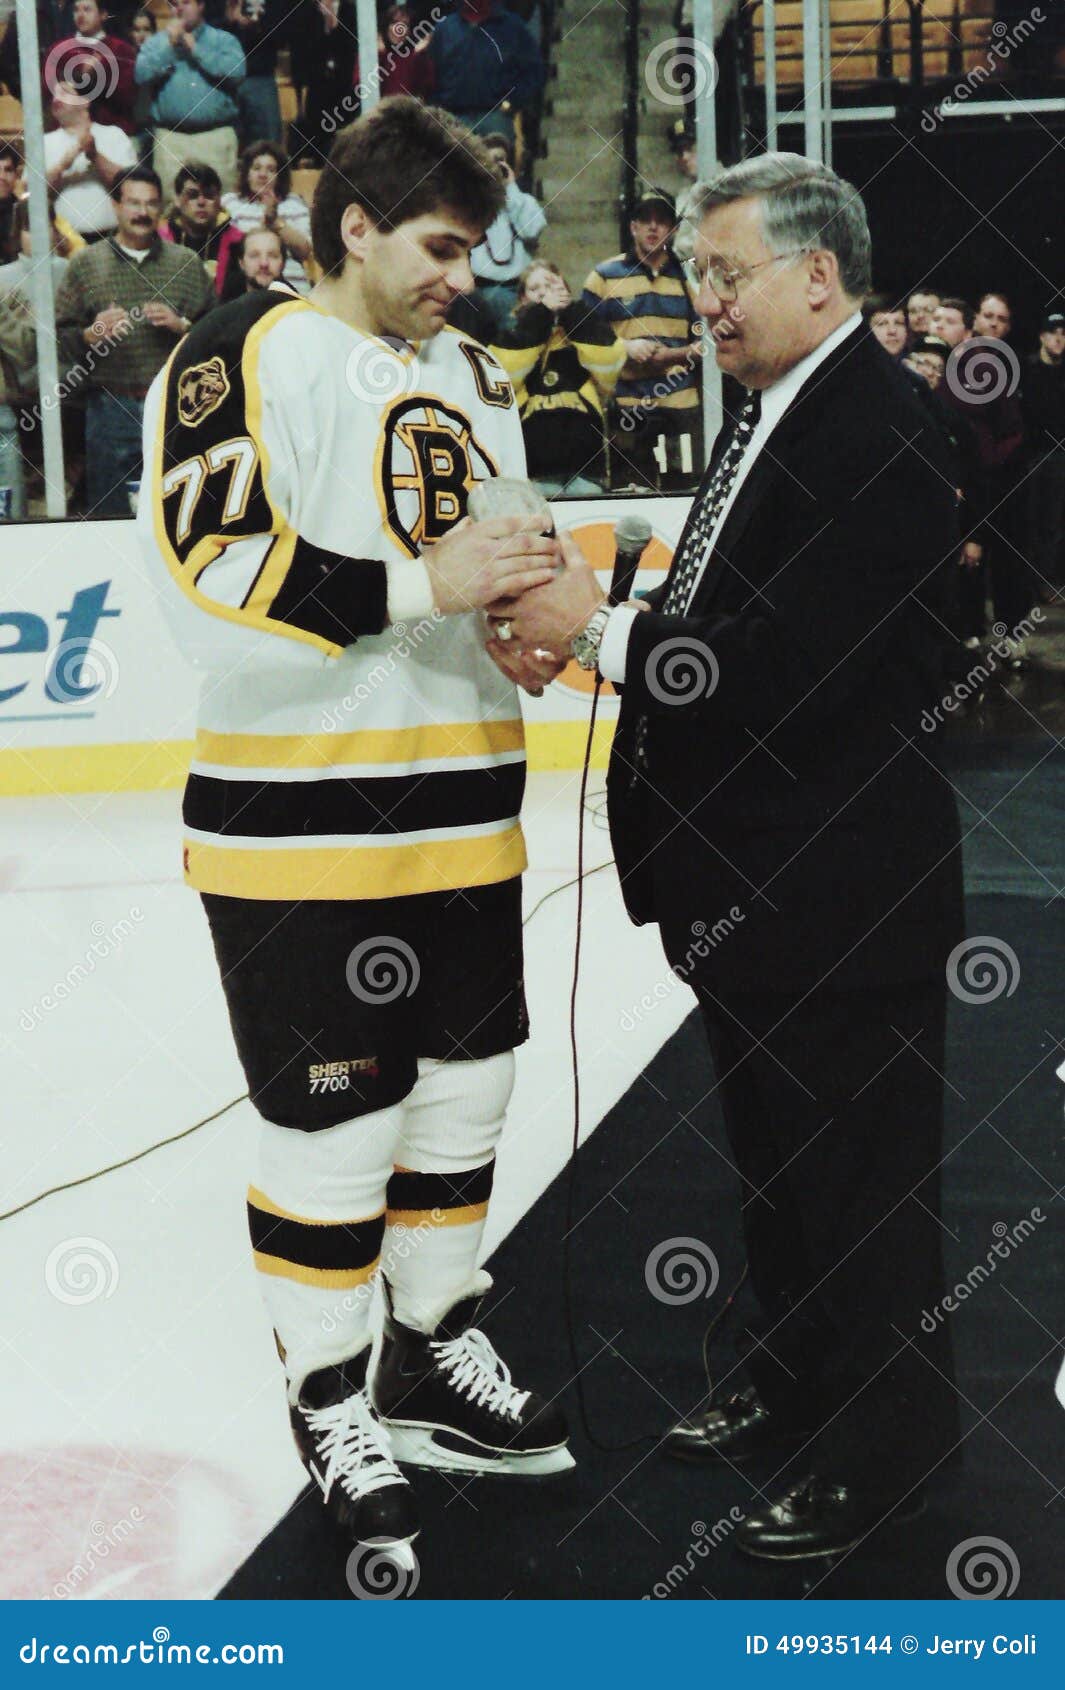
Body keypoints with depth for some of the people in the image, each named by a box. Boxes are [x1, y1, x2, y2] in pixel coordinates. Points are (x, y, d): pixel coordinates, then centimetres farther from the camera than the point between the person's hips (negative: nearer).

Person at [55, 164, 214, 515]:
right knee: (108, 513, 2)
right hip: (110, 407, -1)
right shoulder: (85, 263, 7)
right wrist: (91, 334, -17)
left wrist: (180, 325, -12)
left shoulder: (186, 263, 10)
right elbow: (61, 335, 3)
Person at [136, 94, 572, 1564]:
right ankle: (330, 1406, 19)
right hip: (304, 826, -8)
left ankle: (433, 1359, 34)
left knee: (461, 1094, 16)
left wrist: (526, 607, 2)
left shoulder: (472, 378, 15)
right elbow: (206, 580, -21)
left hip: (463, 813, 8)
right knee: (337, 1126, 1)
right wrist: (421, 583, -23)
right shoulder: (251, 356, -12)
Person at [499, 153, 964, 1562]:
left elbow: (793, 667, -27)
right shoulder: (772, 415, 12)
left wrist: (603, 629, -21)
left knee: (859, 1169, 4)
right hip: (749, 879, 10)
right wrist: (602, 618, -5)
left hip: (844, 890, -10)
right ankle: (797, 1380, 39)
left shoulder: (879, 435, -20)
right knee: (774, 1147, 22)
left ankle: (884, 1443, 19)